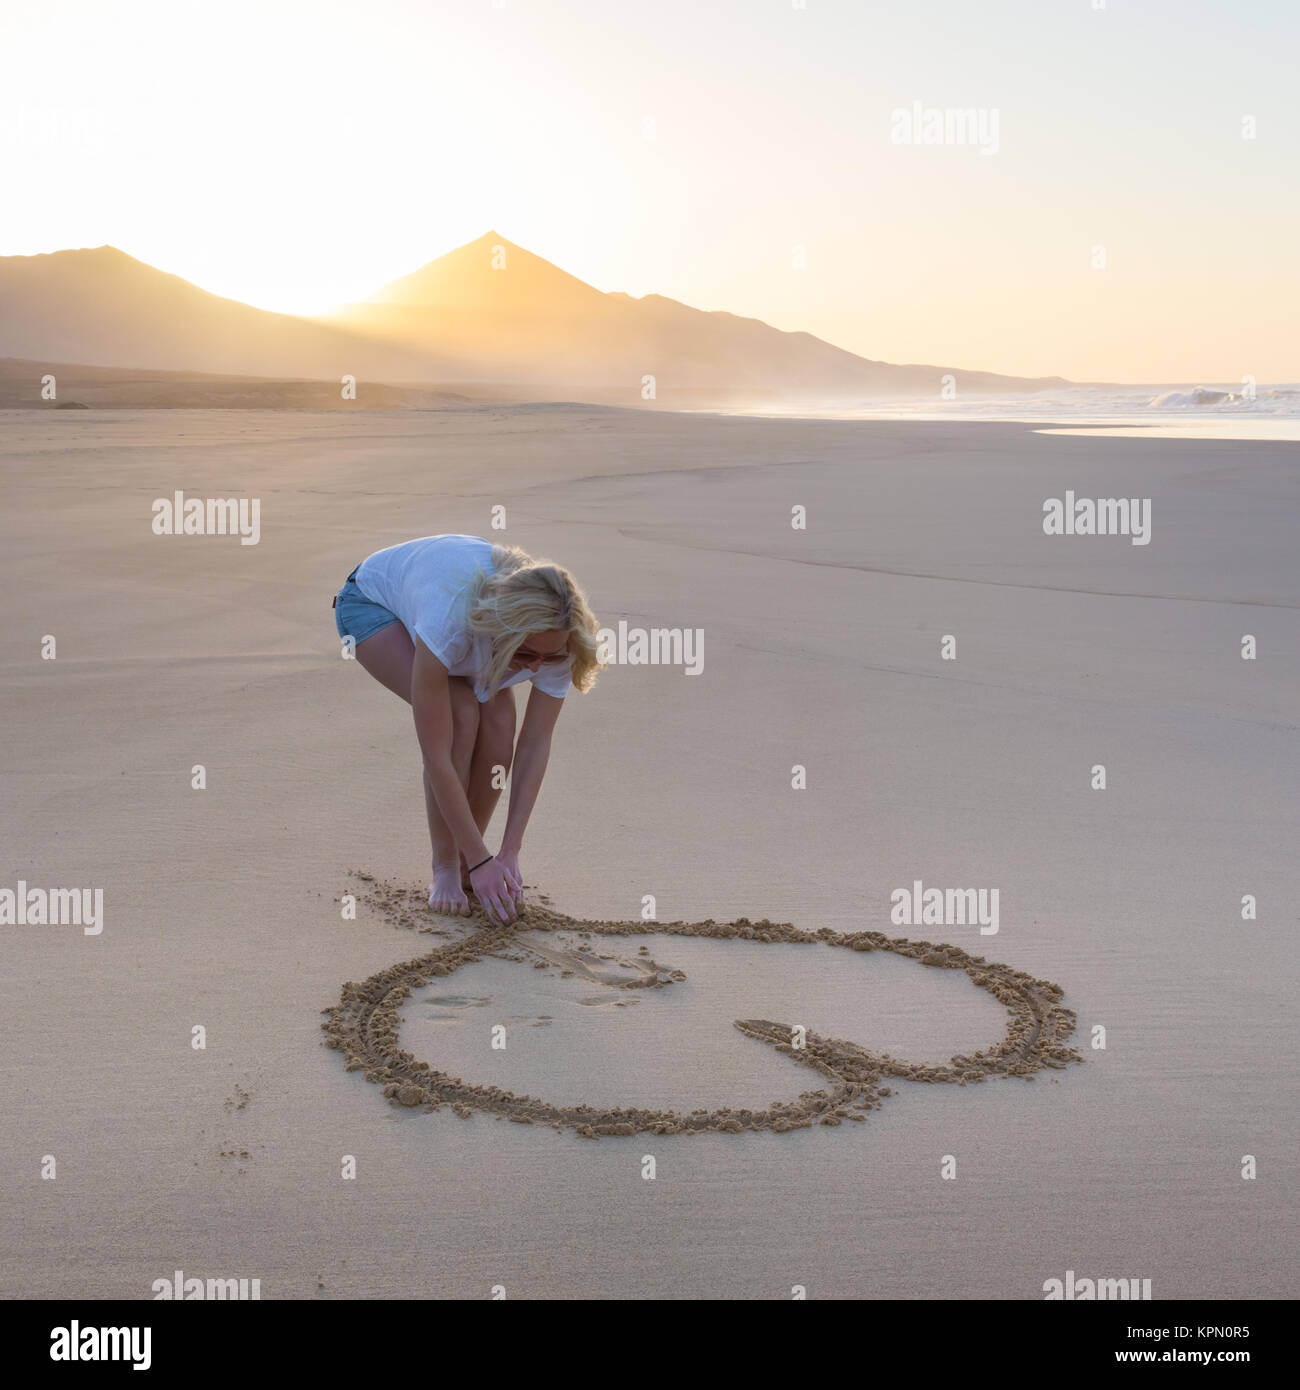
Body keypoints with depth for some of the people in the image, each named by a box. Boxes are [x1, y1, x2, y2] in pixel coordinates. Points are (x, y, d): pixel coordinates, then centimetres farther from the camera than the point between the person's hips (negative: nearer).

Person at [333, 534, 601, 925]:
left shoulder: (553, 636, -32)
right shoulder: (447, 626, -46)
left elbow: (536, 743, -23)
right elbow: (436, 757, -40)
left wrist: (509, 853, -25)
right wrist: (481, 861, -34)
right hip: (373, 599, -4)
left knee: (499, 717, -20)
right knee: (460, 714, -27)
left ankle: (465, 859, -1)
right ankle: (445, 868, -10)